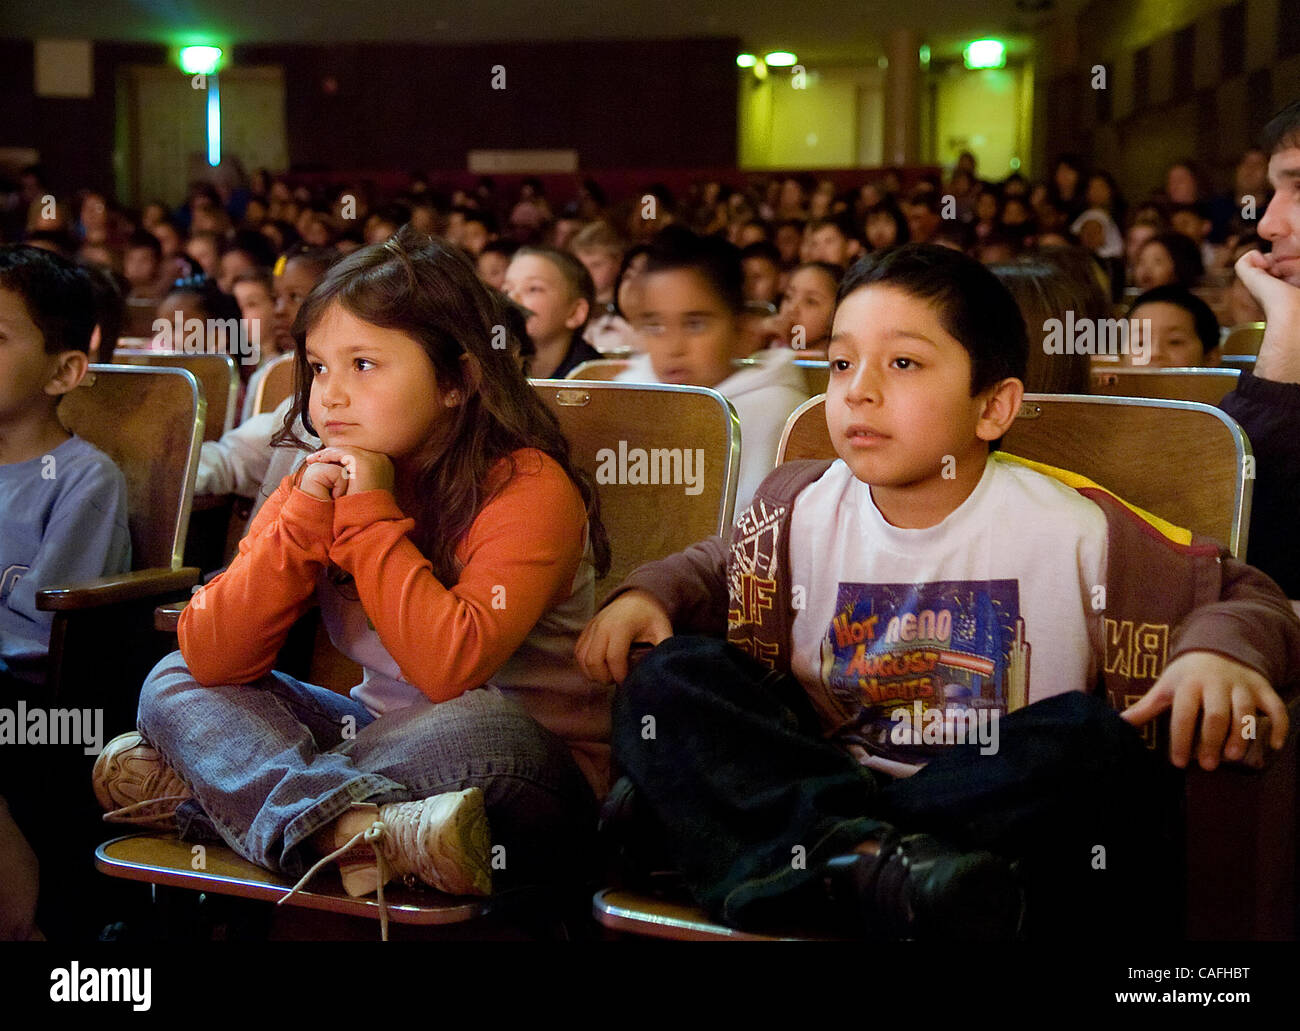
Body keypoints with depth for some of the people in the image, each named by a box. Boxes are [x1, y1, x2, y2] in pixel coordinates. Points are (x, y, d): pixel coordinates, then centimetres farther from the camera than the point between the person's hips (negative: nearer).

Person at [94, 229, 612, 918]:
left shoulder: (529, 488, -16)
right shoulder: (320, 482, 1)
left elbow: (455, 666, -31)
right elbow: (212, 659, -8)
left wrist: (373, 517, -23)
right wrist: (303, 518, -20)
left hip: (533, 771, -6)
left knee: (478, 731, -39)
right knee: (173, 682, -7)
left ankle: (205, 792, -25)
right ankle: (354, 830, -33)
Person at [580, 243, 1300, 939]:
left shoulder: (1073, 527, -7)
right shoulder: (798, 510, 3)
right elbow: (718, 569, 24)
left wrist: (1218, 650, -24)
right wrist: (651, 592, 3)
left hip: (995, 808, -3)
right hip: (822, 778, 3)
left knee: (1088, 742, -32)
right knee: (667, 680, -15)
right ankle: (864, 861, -39)